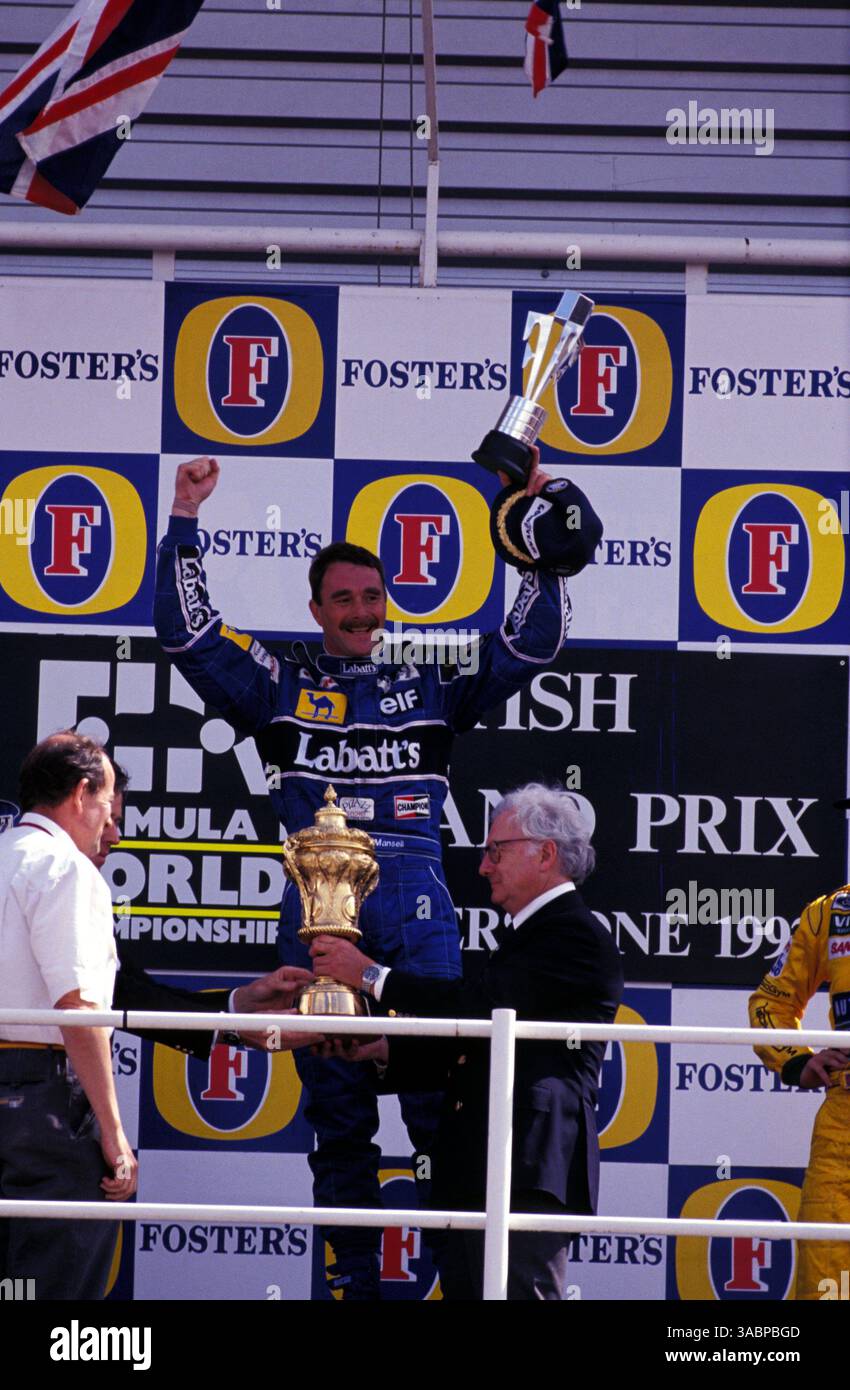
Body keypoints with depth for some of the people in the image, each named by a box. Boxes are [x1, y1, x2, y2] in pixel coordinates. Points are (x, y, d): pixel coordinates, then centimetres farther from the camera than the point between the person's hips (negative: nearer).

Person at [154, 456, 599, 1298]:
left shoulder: (430, 686, 15)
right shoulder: (279, 687, 14)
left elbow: (531, 642, 14)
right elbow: (184, 629, 10)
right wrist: (184, 521, 5)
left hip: (417, 908, -1)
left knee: (440, 1093, -10)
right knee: (336, 1109, 3)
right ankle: (354, 1281, 8)